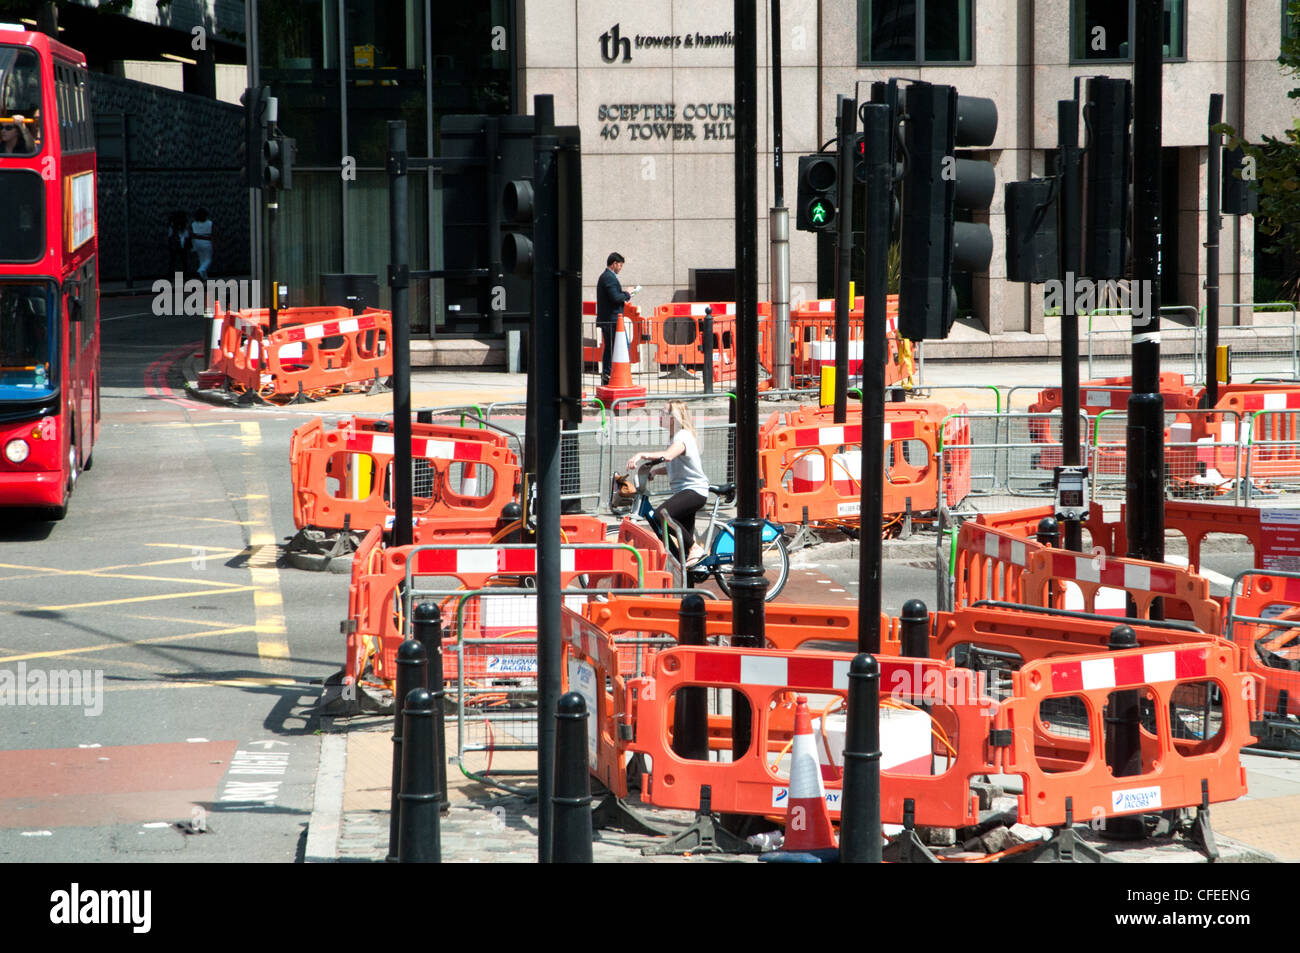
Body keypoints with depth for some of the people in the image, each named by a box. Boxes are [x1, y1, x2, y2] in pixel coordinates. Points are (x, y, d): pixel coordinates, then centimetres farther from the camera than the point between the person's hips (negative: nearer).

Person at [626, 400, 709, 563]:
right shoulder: (676, 436, 17)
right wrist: (654, 470, 9)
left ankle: (695, 548, -20)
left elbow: (668, 456, -35)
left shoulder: (683, 436, -14)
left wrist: (641, 455, -42)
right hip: (683, 490, 11)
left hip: (694, 490, -11)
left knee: (661, 515, -29)